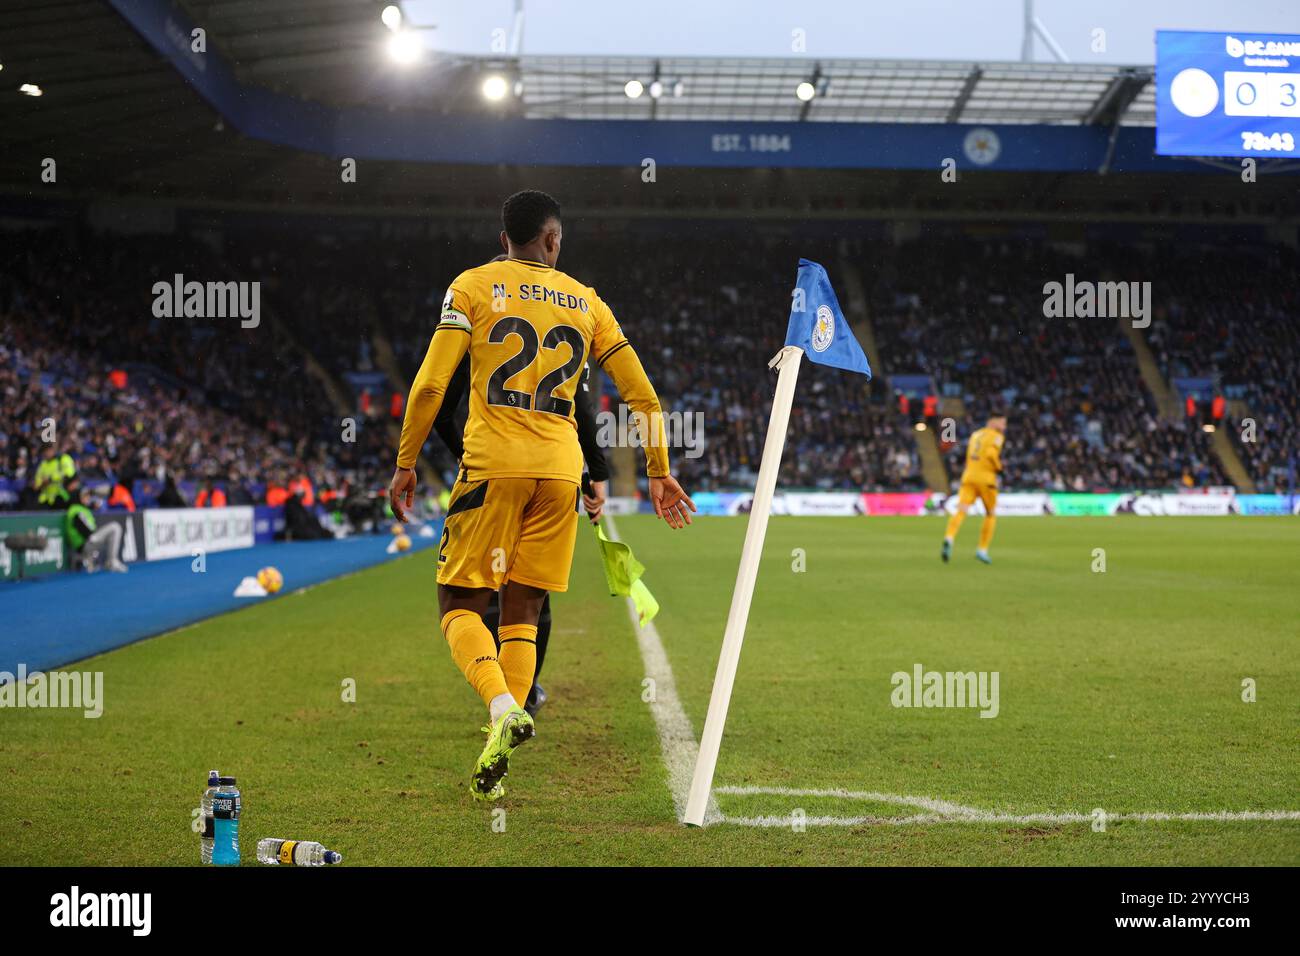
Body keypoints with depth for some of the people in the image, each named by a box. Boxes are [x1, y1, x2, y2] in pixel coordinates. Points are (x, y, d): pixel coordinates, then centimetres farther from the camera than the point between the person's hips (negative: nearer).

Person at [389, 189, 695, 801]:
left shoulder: (472, 286, 5)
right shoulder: (587, 302, 14)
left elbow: (430, 384, -4)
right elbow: (643, 398, 13)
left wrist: (405, 465, 3)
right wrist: (659, 473, 22)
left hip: (493, 462, -3)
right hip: (561, 469, 3)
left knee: (459, 603, 4)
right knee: (522, 612, 10)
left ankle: (503, 707, -23)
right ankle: (493, 768, 5)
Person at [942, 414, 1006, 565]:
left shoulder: (975, 434, 19)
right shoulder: (996, 436, -1)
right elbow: (991, 453, -17)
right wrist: (999, 468, -2)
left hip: (968, 476, 5)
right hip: (986, 478, -5)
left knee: (961, 511, -9)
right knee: (991, 514, 14)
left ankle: (949, 538, -35)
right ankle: (983, 550, 11)